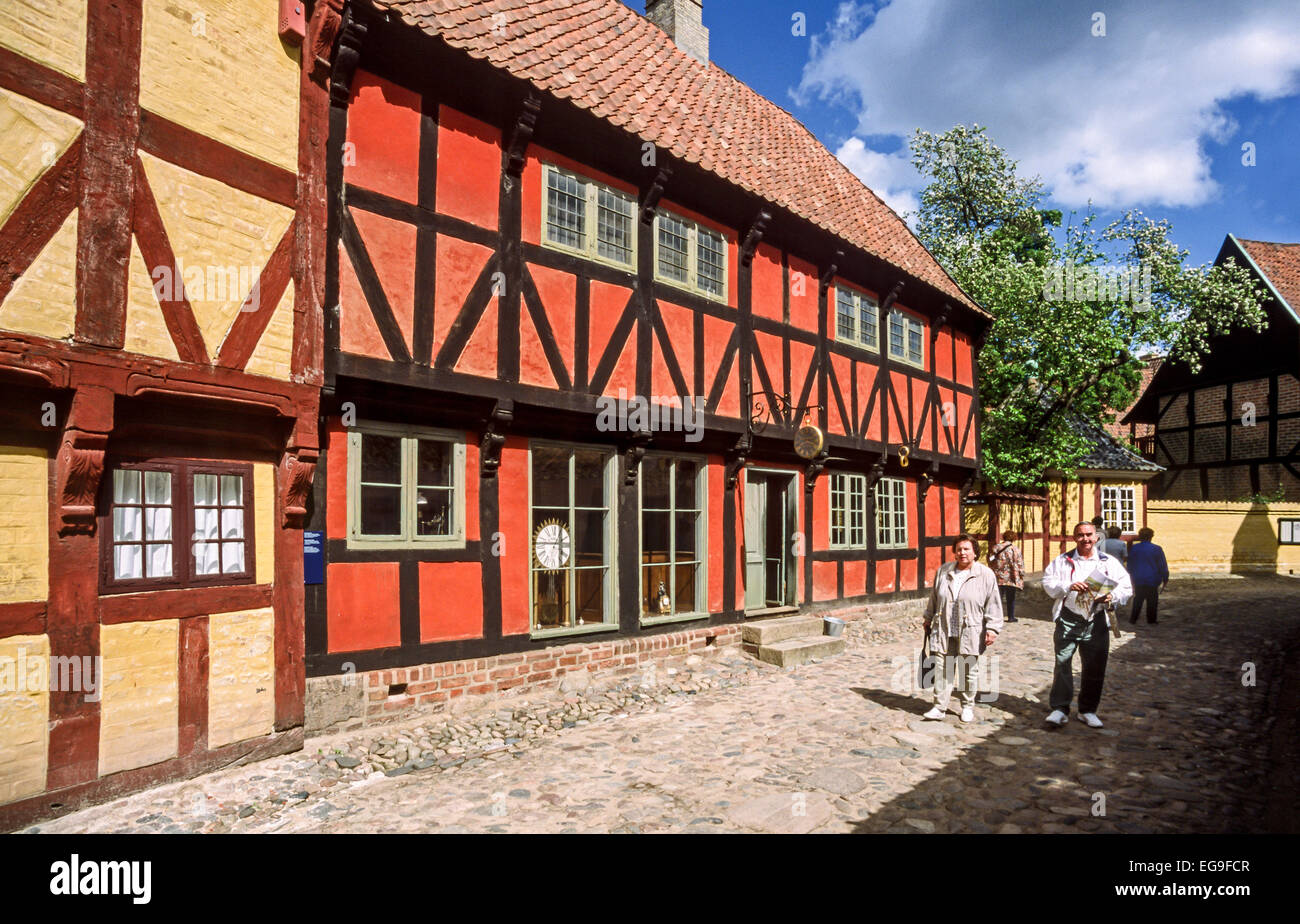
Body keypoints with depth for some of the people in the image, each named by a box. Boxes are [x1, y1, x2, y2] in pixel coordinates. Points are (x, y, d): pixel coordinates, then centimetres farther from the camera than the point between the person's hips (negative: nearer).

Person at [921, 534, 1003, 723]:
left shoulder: (986, 575, -3)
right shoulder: (943, 571, 7)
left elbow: (993, 605, -3)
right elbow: (934, 598, 17)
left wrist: (992, 629, -9)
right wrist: (928, 619, 21)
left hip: (970, 633, -2)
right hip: (943, 631, 2)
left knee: (968, 672, 9)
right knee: (942, 670, 2)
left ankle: (968, 706, 27)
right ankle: (940, 707, 9)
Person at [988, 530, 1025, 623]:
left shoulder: (995, 548, 4)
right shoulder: (1014, 549, -5)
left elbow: (990, 563, 8)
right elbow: (1020, 565, -4)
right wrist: (1021, 579, 4)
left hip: (997, 579, 2)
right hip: (1011, 579, -2)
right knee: (1010, 599, 11)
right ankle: (1011, 617, 18)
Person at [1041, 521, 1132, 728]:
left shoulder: (1109, 562, 9)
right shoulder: (1063, 561, 6)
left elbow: (1126, 587, 5)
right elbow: (1048, 582, -2)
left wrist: (1112, 596, -15)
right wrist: (1069, 586, -19)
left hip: (1096, 622, 2)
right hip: (1068, 619, -1)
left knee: (1095, 668, 8)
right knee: (1062, 663, -5)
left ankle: (1088, 710, 24)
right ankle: (1060, 709, 1)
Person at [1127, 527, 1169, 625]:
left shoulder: (1133, 548, 0)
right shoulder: (1157, 549, -8)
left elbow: (1129, 565, 9)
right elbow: (1163, 566, -3)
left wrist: (1131, 576, 20)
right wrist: (1165, 579, 6)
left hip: (1138, 580, 3)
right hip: (1152, 580, -3)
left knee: (1137, 600, 12)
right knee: (1152, 601, 7)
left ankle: (1132, 619, 12)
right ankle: (1151, 620, 10)